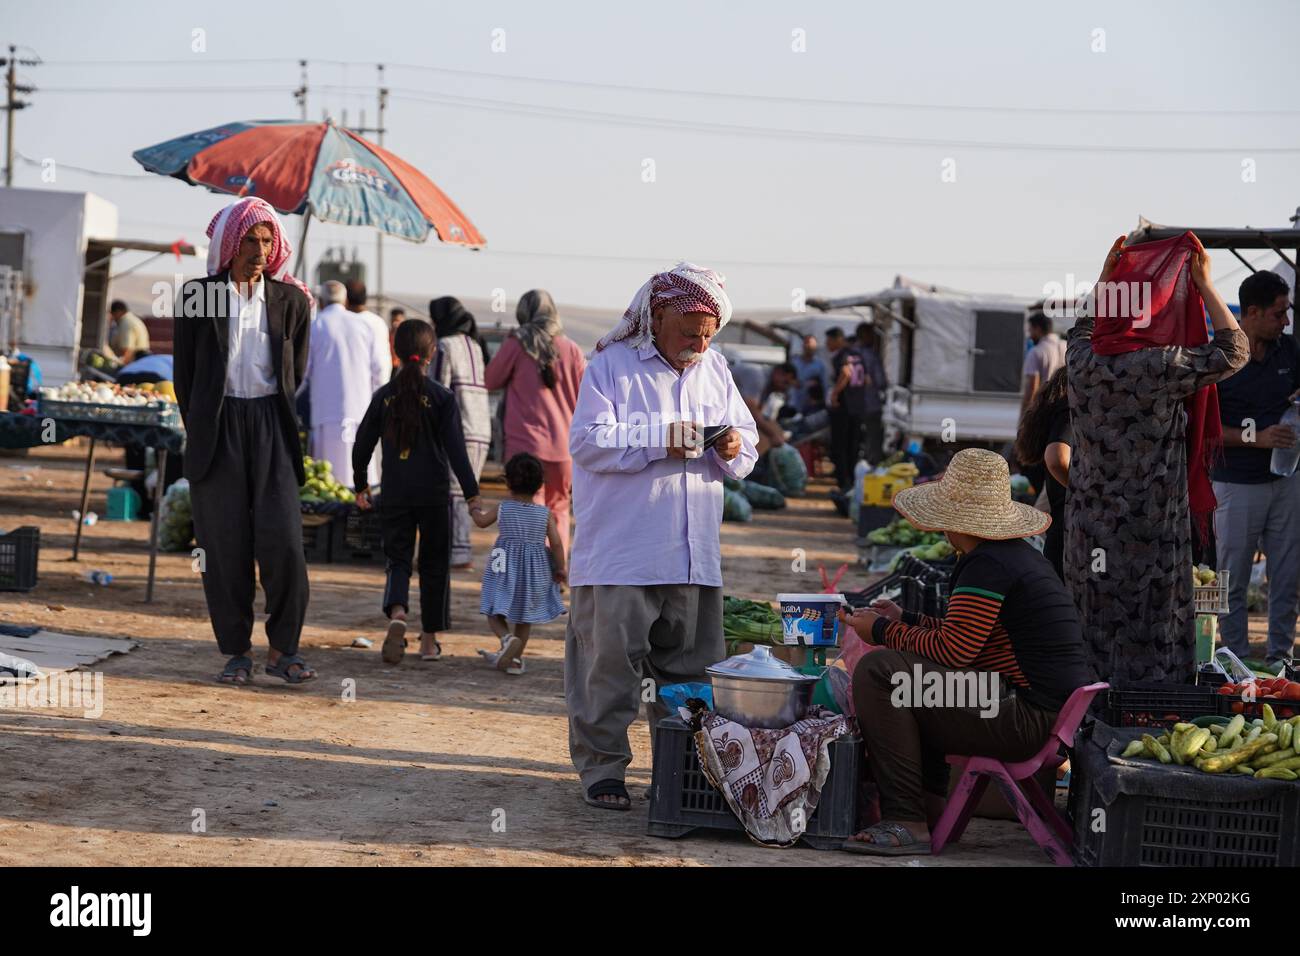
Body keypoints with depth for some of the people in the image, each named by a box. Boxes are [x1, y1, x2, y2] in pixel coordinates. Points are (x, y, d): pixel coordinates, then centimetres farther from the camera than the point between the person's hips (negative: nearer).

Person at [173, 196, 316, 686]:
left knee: (282, 540, -9)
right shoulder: (196, 296, 3)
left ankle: (283, 649, 2)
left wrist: (278, 424, 10)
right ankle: (237, 653, 9)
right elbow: (184, 373, 7)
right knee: (225, 547, 0)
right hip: (217, 429, -1)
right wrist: (201, 431, 5)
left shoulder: (290, 299, 6)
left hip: (271, 427, 1)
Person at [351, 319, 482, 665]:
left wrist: (360, 486, 21)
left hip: (394, 494, 2)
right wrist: (472, 493, -7)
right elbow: (455, 449, -9)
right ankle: (429, 639, 14)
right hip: (434, 494, -1)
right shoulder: (441, 397, -6)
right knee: (434, 564, 11)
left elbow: (362, 444, 7)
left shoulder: (384, 396, 2)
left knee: (397, 560, 7)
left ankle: (396, 614, -23)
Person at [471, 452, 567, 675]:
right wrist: (560, 568, 3)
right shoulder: (545, 513, -4)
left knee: (494, 612, 6)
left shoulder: (502, 509, -4)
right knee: (524, 617, 18)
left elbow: (482, 521, 11)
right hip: (534, 572, 2)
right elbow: (556, 543, -9)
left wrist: (476, 510, 33)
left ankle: (507, 638, -22)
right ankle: (515, 658, 17)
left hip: (505, 567, -2)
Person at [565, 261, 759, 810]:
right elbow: (588, 440, -12)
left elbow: (747, 445, 19)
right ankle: (601, 769, 5)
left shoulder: (715, 369, 16)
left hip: (695, 556, 6)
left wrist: (735, 448, -5)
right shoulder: (612, 364, -2)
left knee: (692, 663, 9)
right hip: (619, 552, -5)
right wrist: (660, 441, -17)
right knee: (612, 661, -5)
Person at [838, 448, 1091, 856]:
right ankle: (930, 806, 23)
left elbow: (951, 650, -17)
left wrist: (883, 632, -4)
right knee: (910, 674, 30)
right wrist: (905, 620, 26)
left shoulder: (987, 565, -15)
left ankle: (906, 821, -15)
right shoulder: (1022, 554, 17)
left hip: (1028, 721, -11)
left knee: (877, 671, -16)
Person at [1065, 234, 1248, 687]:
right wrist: (1204, 284, 1)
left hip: (1089, 529, 5)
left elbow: (1082, 328, 24)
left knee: (1094, 631, 13)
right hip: (1149, 530, -5)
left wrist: (1106, 276, 24)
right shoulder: (1163, 366, -17)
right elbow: (1234, 350, -3)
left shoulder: (1082, 360, -2)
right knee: (1150, 635, 3)